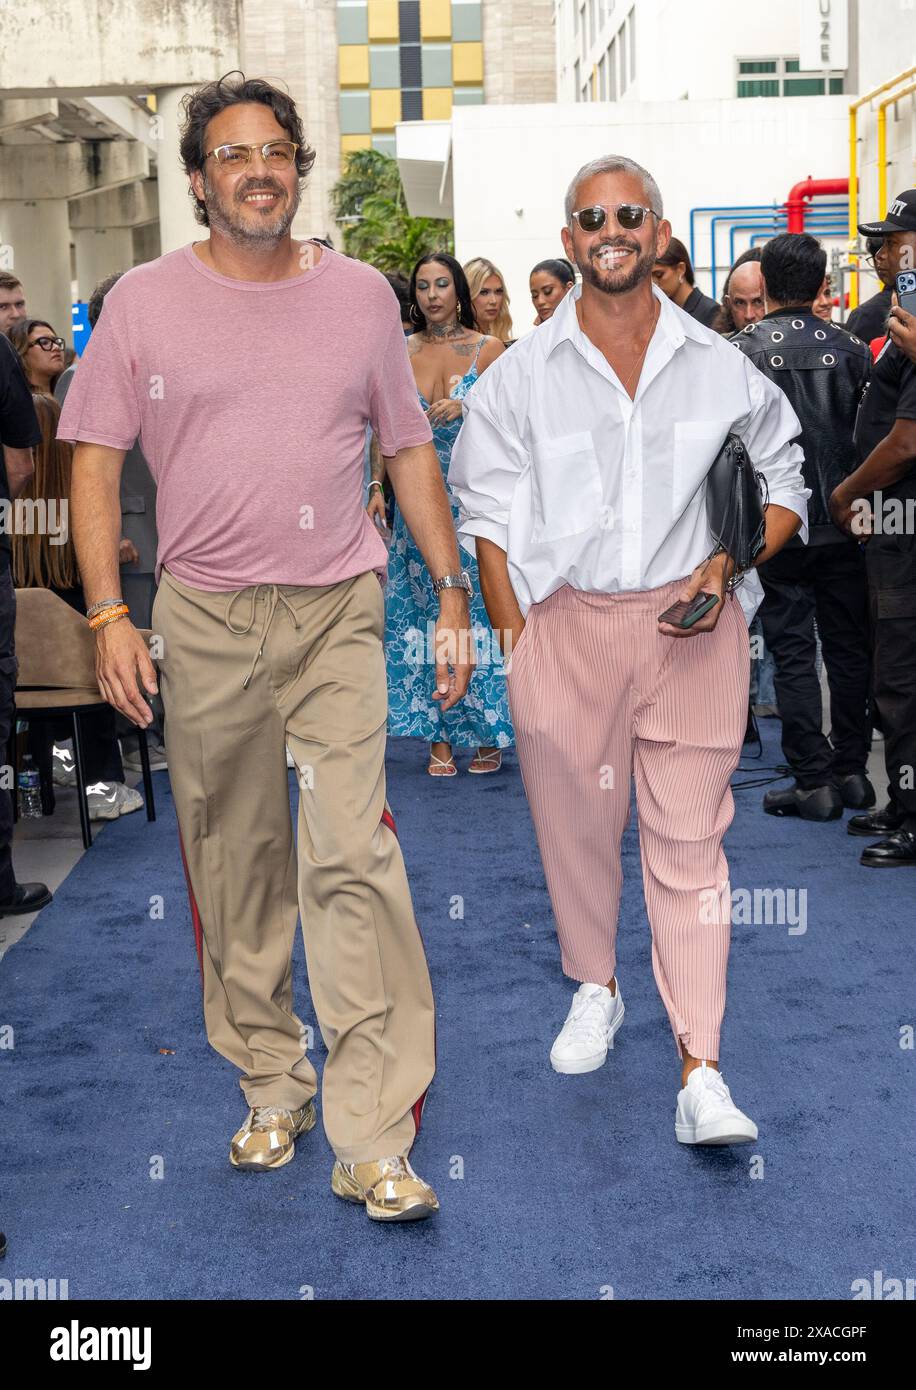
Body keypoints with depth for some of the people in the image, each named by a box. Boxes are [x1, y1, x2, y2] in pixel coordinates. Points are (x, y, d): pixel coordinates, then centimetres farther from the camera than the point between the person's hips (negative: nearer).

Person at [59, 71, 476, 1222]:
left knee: (352, 857, -10)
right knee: (233, 868, 9)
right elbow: (96, 460, 4)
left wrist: (452, 593, 10)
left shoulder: (360, 295, 8)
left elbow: (408, 449, 14)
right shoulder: (145, 301, 3)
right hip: (204, 619, 1)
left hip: (337, 615, 0)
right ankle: (270, 1083, 27)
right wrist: (108, 615, -6)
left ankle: (374, 1137, -5)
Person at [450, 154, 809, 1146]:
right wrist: (516, 641, -2)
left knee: (689, 837, -3)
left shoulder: (721, 369, 5)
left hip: (690, 626, 0)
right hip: (566, 624, 1)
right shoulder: (520, 376, 4)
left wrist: (727, 565, -5)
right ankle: (594, 988, 38)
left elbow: (783, 488, 13)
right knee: (574, 821, 11)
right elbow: (488, 517, 5)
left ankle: (700, 1072, -2)